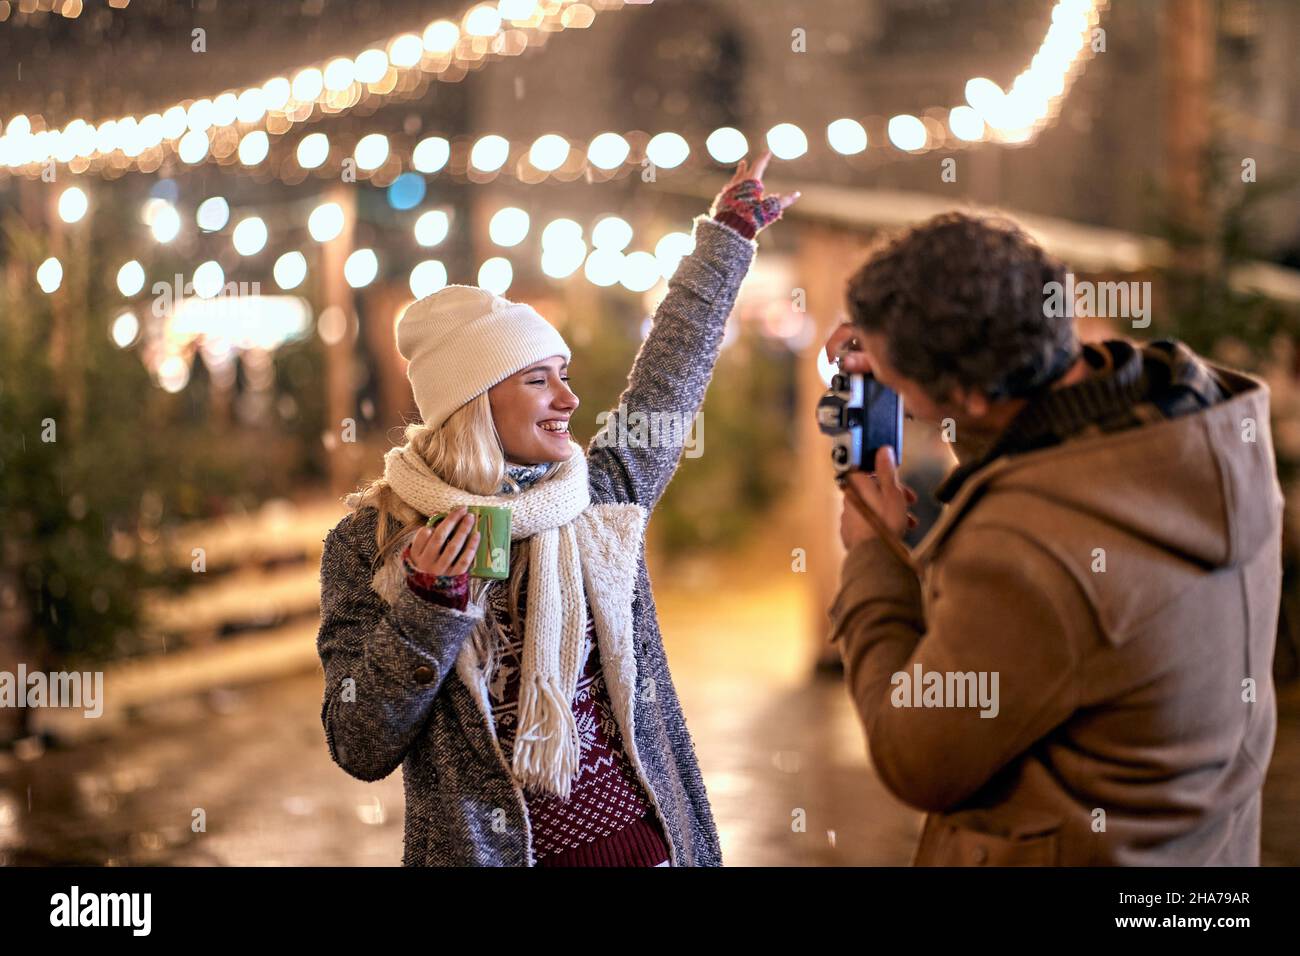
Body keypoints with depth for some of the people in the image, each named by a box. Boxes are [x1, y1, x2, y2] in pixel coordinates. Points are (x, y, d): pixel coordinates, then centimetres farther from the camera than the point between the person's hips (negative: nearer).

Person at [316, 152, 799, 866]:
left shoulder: (602, 494, -1)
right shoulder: (369, 541, -8)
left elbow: (675, 363, 12)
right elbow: (361, 749, -10)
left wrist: (729, 230, 19)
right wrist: (427, 607, -21)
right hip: (480, 850, -3)